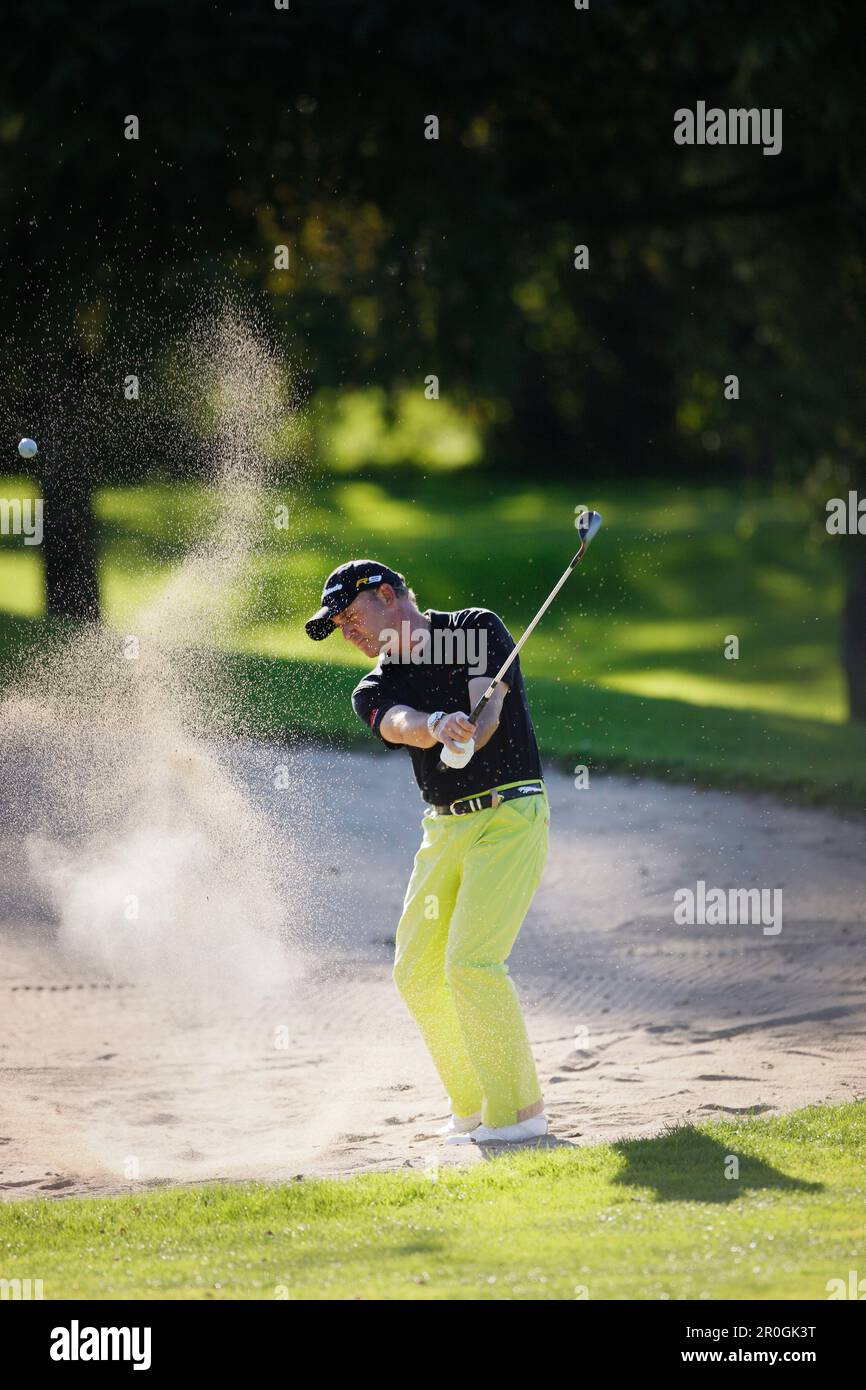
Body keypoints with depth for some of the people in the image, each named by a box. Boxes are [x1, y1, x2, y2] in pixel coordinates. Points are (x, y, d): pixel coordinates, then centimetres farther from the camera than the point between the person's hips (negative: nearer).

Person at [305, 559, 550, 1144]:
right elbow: (400, 724, -16)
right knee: (417, 971, 6)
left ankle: (518, 1110, -10)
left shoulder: (477, 628, -4)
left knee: (471, 961, -18)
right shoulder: (376, 690, 7)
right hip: (445, 828, 7)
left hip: (509, 815, -7)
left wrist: (468, 741, -45)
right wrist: (438, 725, -41)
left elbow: (488, 704, -21)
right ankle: (472, 1107, 19)